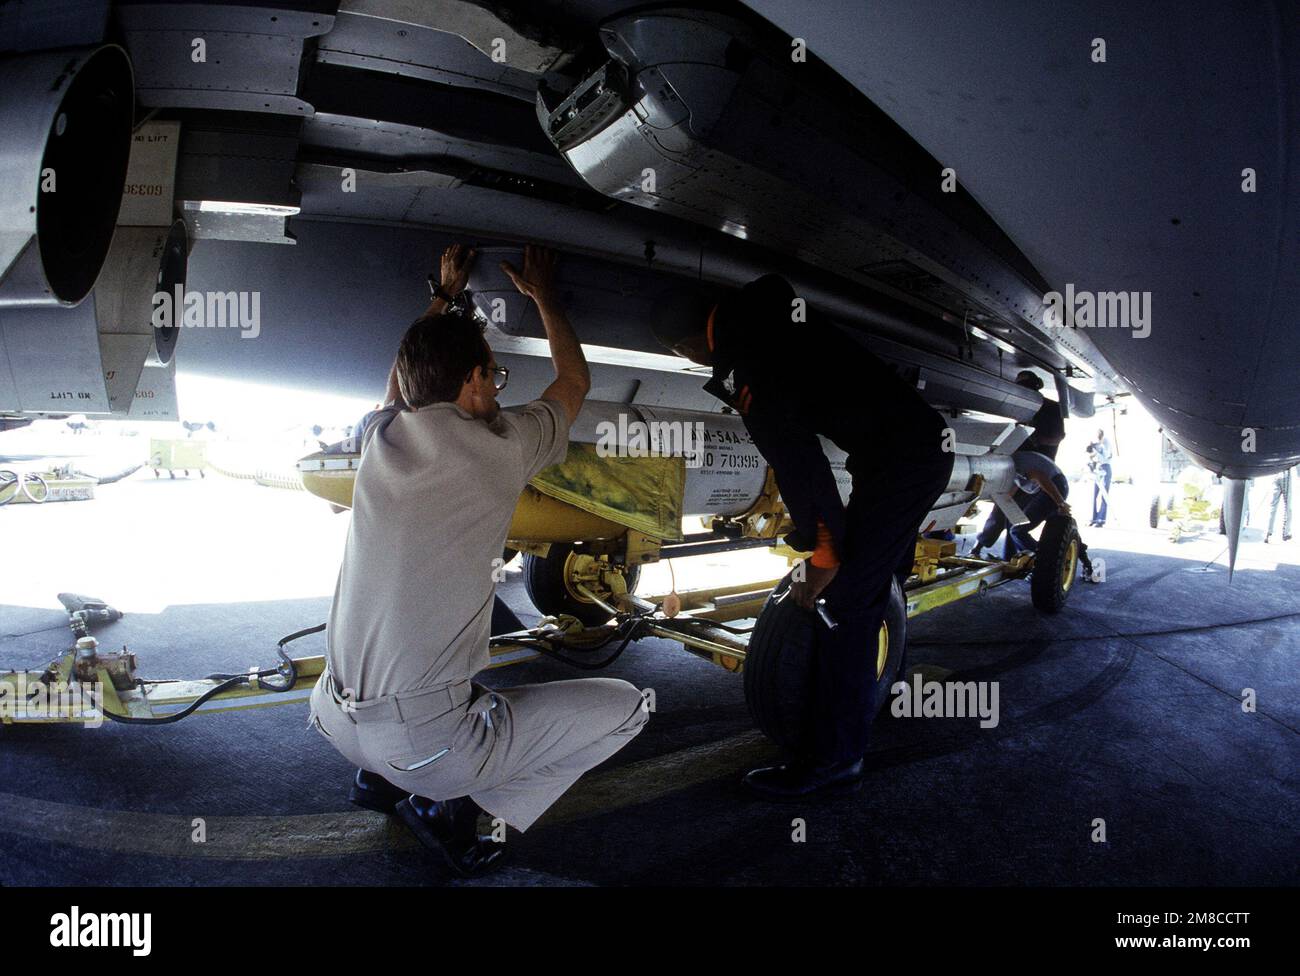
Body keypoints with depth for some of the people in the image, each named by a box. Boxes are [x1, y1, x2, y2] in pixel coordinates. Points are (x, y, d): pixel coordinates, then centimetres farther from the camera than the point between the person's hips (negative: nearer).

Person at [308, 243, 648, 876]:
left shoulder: (381, 435, 2)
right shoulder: (502, 445, -11)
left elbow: (403, 374, 28)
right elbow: (575, 381, 11)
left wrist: (444, 295, 37)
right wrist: (542, 297, 26)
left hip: (336, 723, 7)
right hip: (427, 745, -7)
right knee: (624, 707, 4)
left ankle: (381, 777, 23)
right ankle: (453, 805, 3)